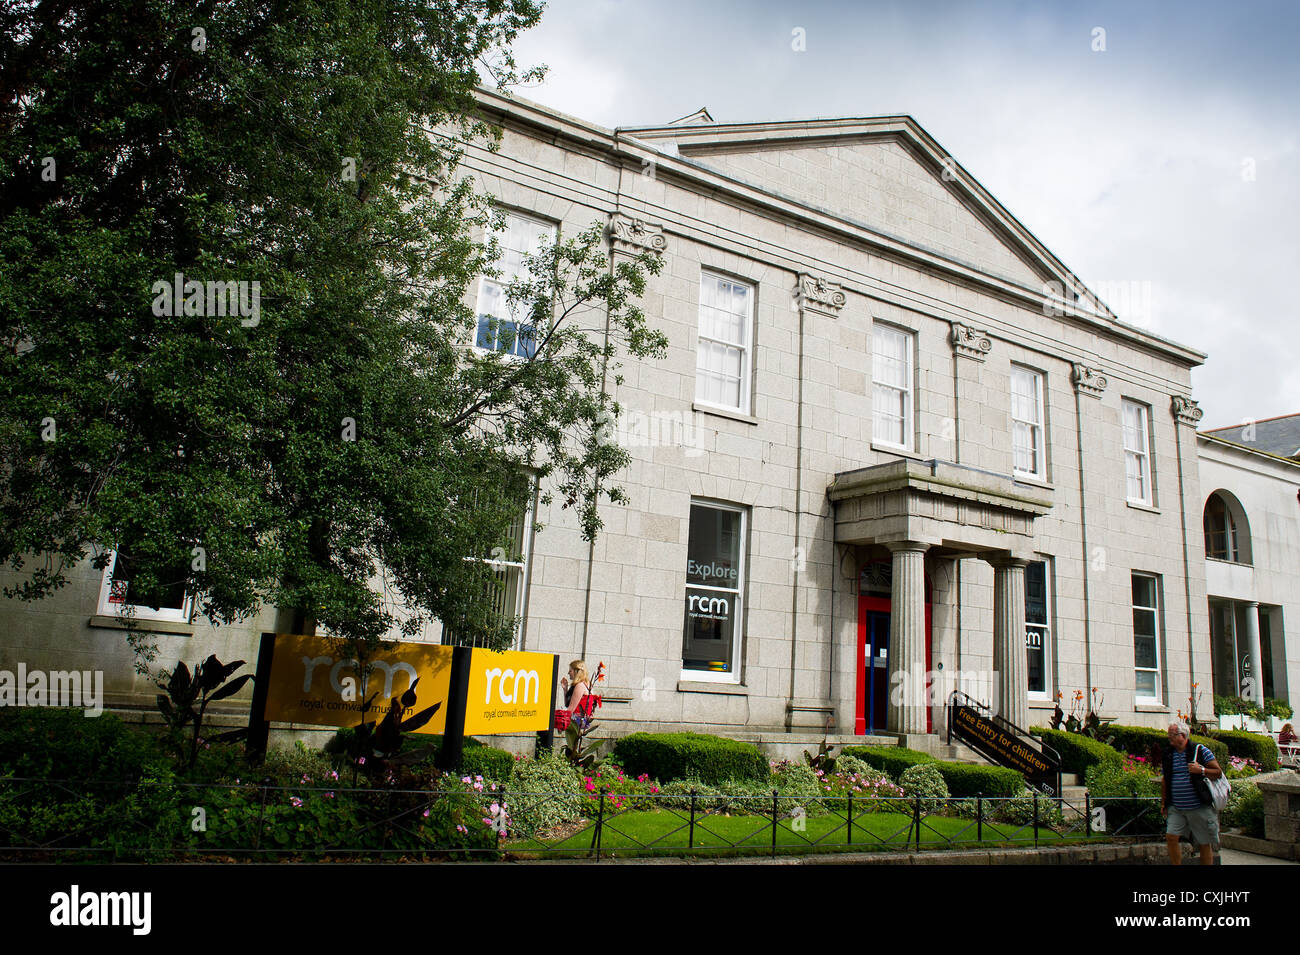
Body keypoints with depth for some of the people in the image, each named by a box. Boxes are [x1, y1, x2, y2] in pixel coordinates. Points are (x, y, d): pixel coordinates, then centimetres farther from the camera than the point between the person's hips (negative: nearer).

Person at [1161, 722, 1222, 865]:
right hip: (1176, 808, 4)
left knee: (1205, 843, 5)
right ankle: (1176, 865, 9)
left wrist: (1201, 770, -22)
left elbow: (1218, 772, -4)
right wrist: (1163, 803, 15)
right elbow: (1166, 781, 16)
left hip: (1200, 807, -4)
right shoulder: (1168, 755, 8)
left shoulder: (1200, 750, -5)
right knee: (1171, 837, -5)